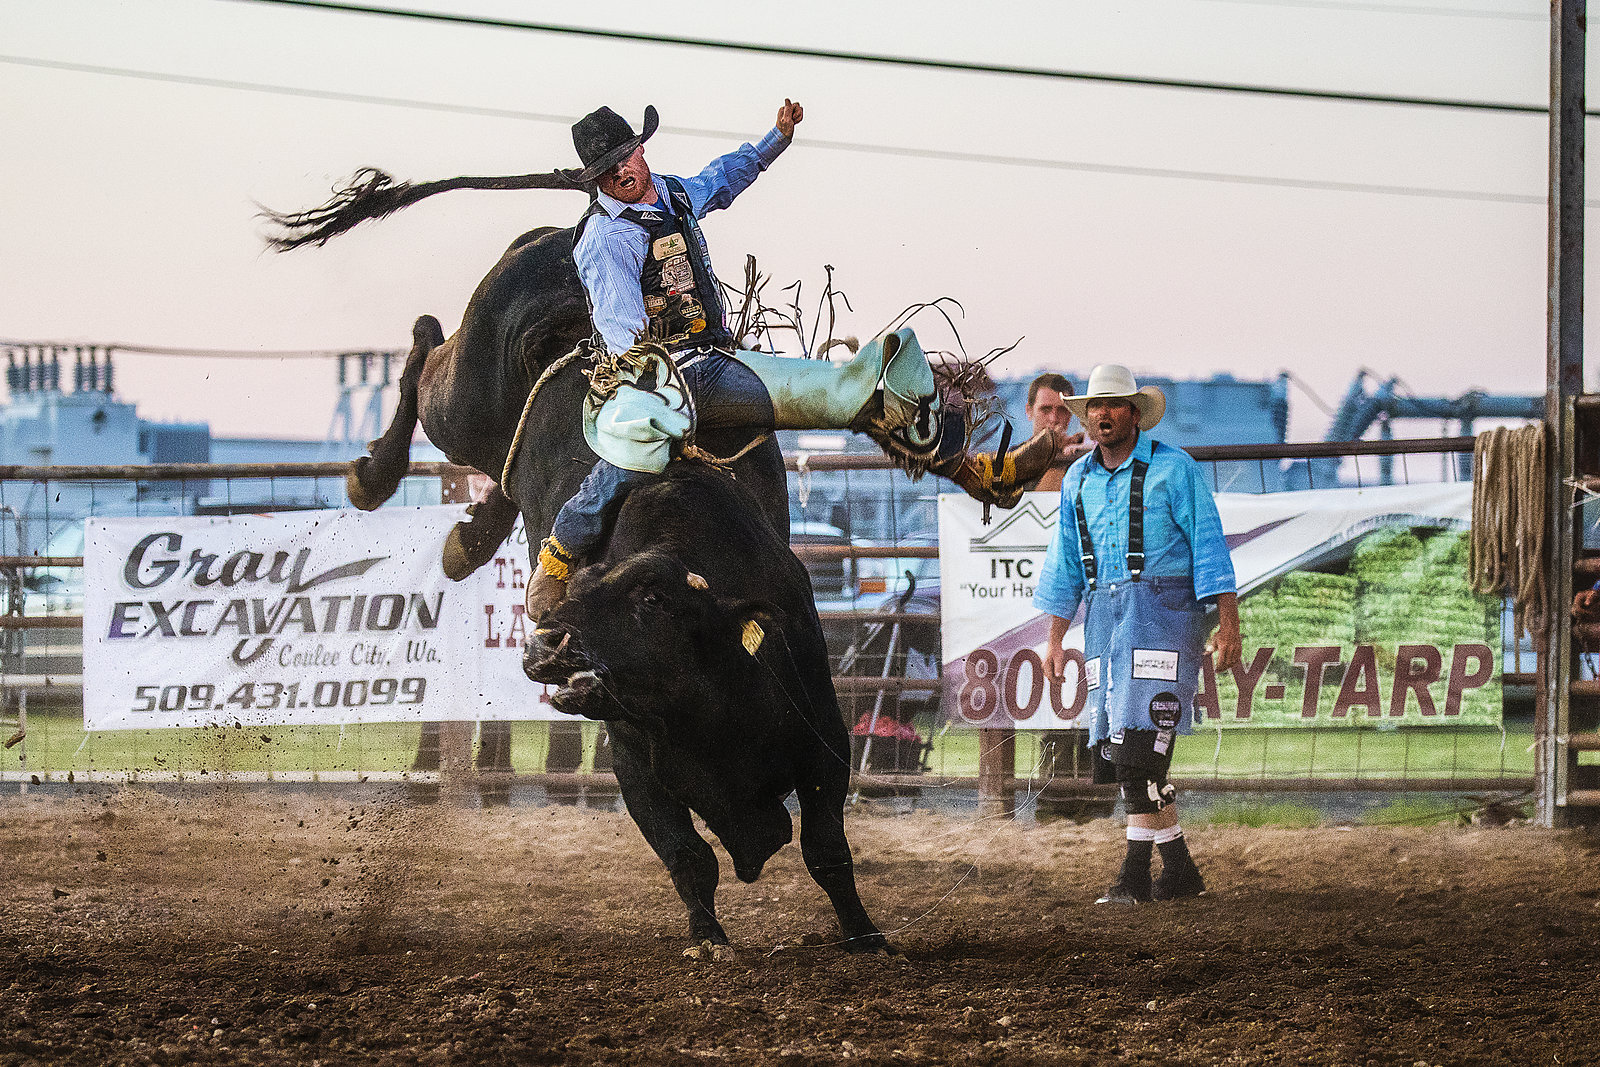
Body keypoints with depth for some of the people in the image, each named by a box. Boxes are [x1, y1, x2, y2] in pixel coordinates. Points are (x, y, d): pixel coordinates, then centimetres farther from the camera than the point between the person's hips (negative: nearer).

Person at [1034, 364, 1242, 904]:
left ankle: (1135, 873, -12)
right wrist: (1055, 641, 18)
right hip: (1105, 615, 6)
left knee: (1141, 739, -14)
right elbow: (1065, 562, 21)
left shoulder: (1173, 469, -3)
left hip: (1162, 611, -6)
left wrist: (1227, 624, -13)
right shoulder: (1078, 480, 14)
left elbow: (1208, 546, -6)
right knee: (1115, 748, 2)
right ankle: (1179, 870, 9)